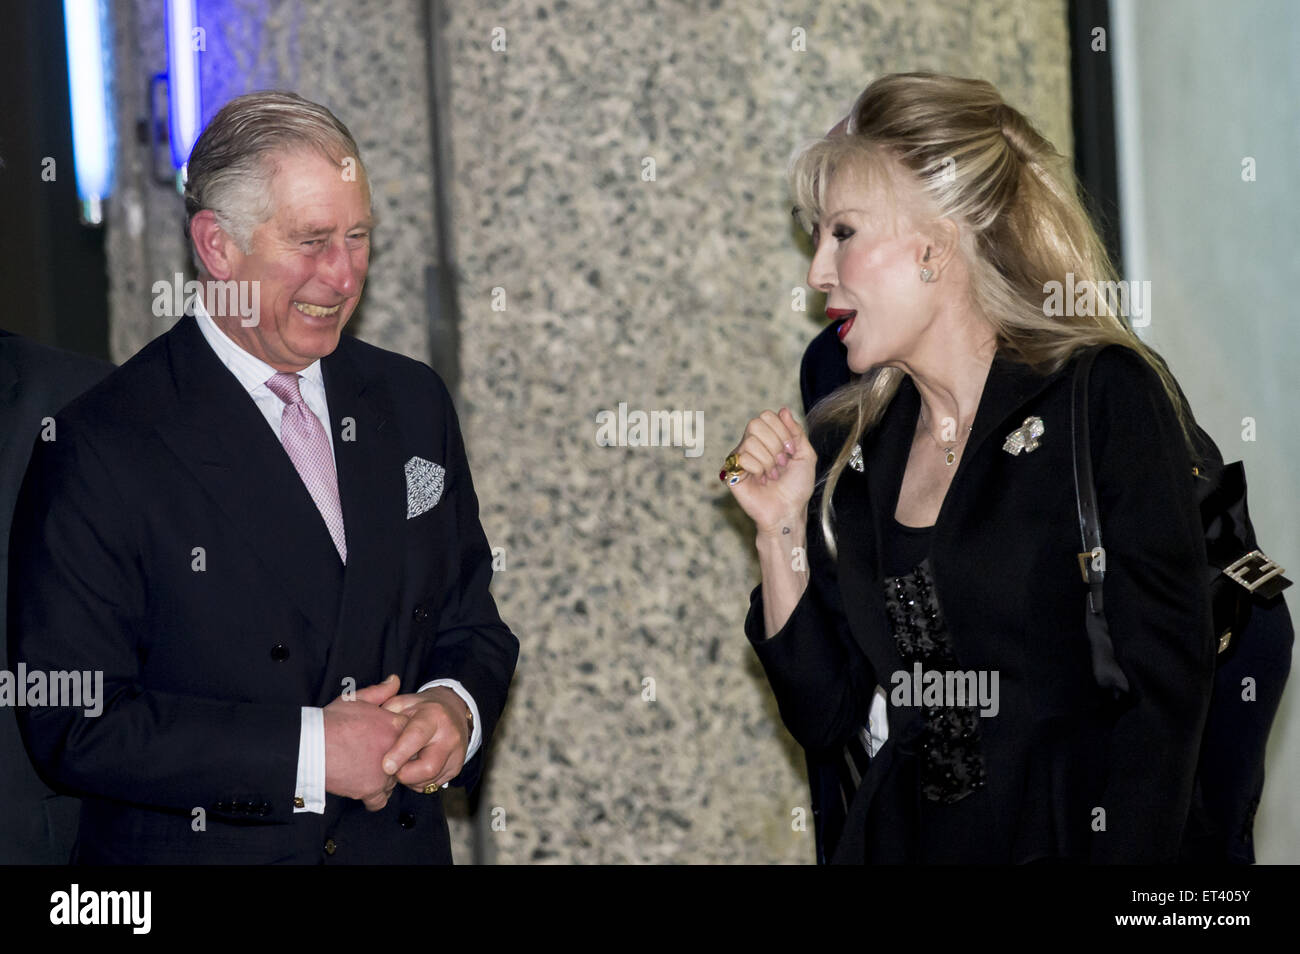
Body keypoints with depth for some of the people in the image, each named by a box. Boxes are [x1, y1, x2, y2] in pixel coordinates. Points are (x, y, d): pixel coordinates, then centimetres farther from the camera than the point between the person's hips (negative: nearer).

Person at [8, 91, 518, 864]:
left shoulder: (413, 403, 3)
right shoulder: (104, 448, -15)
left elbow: (471, 623, 8)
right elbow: (72, 724, -19)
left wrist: (456, 707, -13)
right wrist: (309, 752, -22)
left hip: (403, 844, 5)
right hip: (194, 847, -5)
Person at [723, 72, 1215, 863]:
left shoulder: (1107, 400, -1)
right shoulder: (845, 446, 12)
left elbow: (1165, 688, -7)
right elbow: (830, 723, 12)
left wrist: (1119, 873, -16)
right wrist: (783, 532, 3)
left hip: (1063, 841, -4)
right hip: (897, 842, 4)